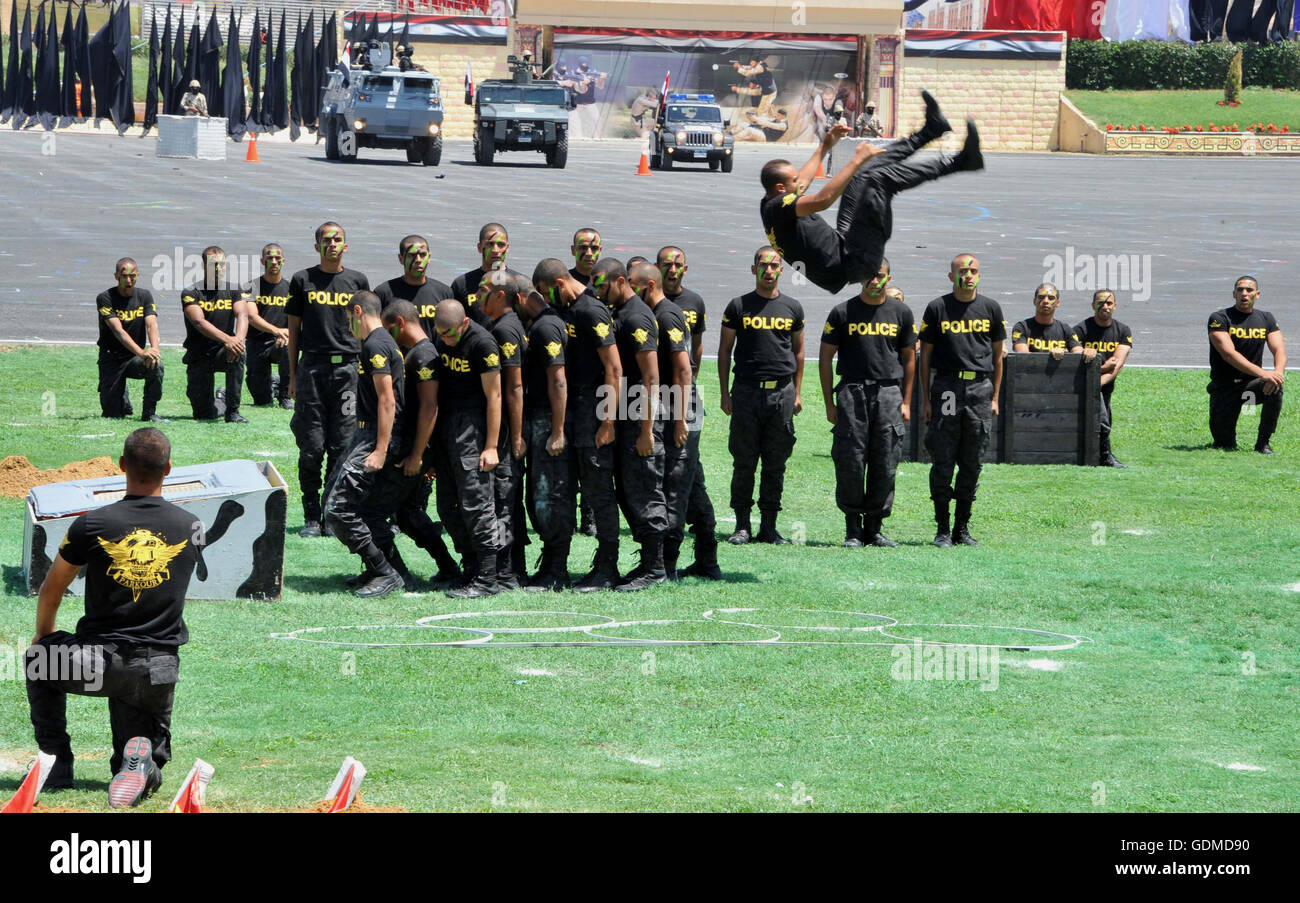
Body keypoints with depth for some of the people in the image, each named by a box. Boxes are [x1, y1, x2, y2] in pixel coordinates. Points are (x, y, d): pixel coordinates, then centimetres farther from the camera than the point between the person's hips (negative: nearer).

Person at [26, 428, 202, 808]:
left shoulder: (92, 524, -8)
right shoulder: (191, 528, -2)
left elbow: (50, 592, 8)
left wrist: (43, 634, 28)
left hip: (96, 662, -1)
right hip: (158, 672, 2)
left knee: (39, 659, 31)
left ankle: (59, 759, 19)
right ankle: (140, 759, -19)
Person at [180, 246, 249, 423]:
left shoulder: (235, 290, 1)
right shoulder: (191, 294, -7)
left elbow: (242, 315, -17)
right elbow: (199, 322, -23)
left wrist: (239, 339, -40)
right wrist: (227, 339, -41)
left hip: (222, 353, 1)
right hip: (198, 358, -1)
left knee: (239, 352, -36)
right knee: (204, 414, -5)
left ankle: (233, 410, -24)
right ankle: (221, 404, 33)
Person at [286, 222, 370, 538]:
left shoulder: (357, 281, 10)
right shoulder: (303, 280, 8)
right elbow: (294, 329, 10)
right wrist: (293, 376, 6)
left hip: (348, 369, 1)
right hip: (312, 367, -1)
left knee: (342, 447, -1)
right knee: (312, 447, -3)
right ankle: (311, 517, 4)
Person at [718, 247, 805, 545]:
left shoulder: (792, 308, 11)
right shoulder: (739, 306, 5)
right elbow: (724, 351, 7)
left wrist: (797, 393, 10)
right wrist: (725, 394, 1)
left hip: (782, 392, 2)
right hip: (747, 391, -2)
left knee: (776, 464, 3)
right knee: (744, 462, -1)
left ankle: (769, 526, 8)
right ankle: (742, 526, 5)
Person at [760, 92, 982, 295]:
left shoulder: (769, 204, 11)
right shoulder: (777, 208, -19)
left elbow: (802, 181, 31)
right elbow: (823, 199, -33)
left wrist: (825, 146, 33)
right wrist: (858, 160, -28)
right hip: (850, 263, -11)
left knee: (863, 177, 21)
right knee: (880, 178, -19)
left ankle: (929, 130, 23)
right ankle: (959, 162, -10)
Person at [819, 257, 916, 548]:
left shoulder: (901, 313, 10)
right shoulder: (842, 313, 4)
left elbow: (909, 358, 15)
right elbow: (826, 357, 7)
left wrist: (906, 402, 9)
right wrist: (829, 403, 1)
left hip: (889, 393, 2)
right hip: (852, 392, -2)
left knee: (885, 468, 0)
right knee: (850, 464, -6)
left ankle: (874, 528, 8)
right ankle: (853, 528, 2)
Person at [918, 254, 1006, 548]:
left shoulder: (991, 308, 9)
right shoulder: (937, 308, 3)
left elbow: (997, 355, 14)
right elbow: (925, 355, 6)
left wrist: (995, 397, 9)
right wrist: (925, 399, 1)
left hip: (980, 388, 2)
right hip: (946, 388, -2)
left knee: (972, 464, 5)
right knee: (943, 462, -2)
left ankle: (963, 528, 12)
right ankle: (942, 529, 4)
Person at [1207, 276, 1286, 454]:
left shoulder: (1266, 319, 7)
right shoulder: (1219, 319, -9)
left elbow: (1279, 350, -5)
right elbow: (1229, 354, -23)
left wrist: (1278, 372, -30)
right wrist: (1263, 373, -35)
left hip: (1252, 384, 3)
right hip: (1225, 389, -3)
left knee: (1274, 387, -31)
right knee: (1225, 444, -10)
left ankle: (1263, 443, -16)